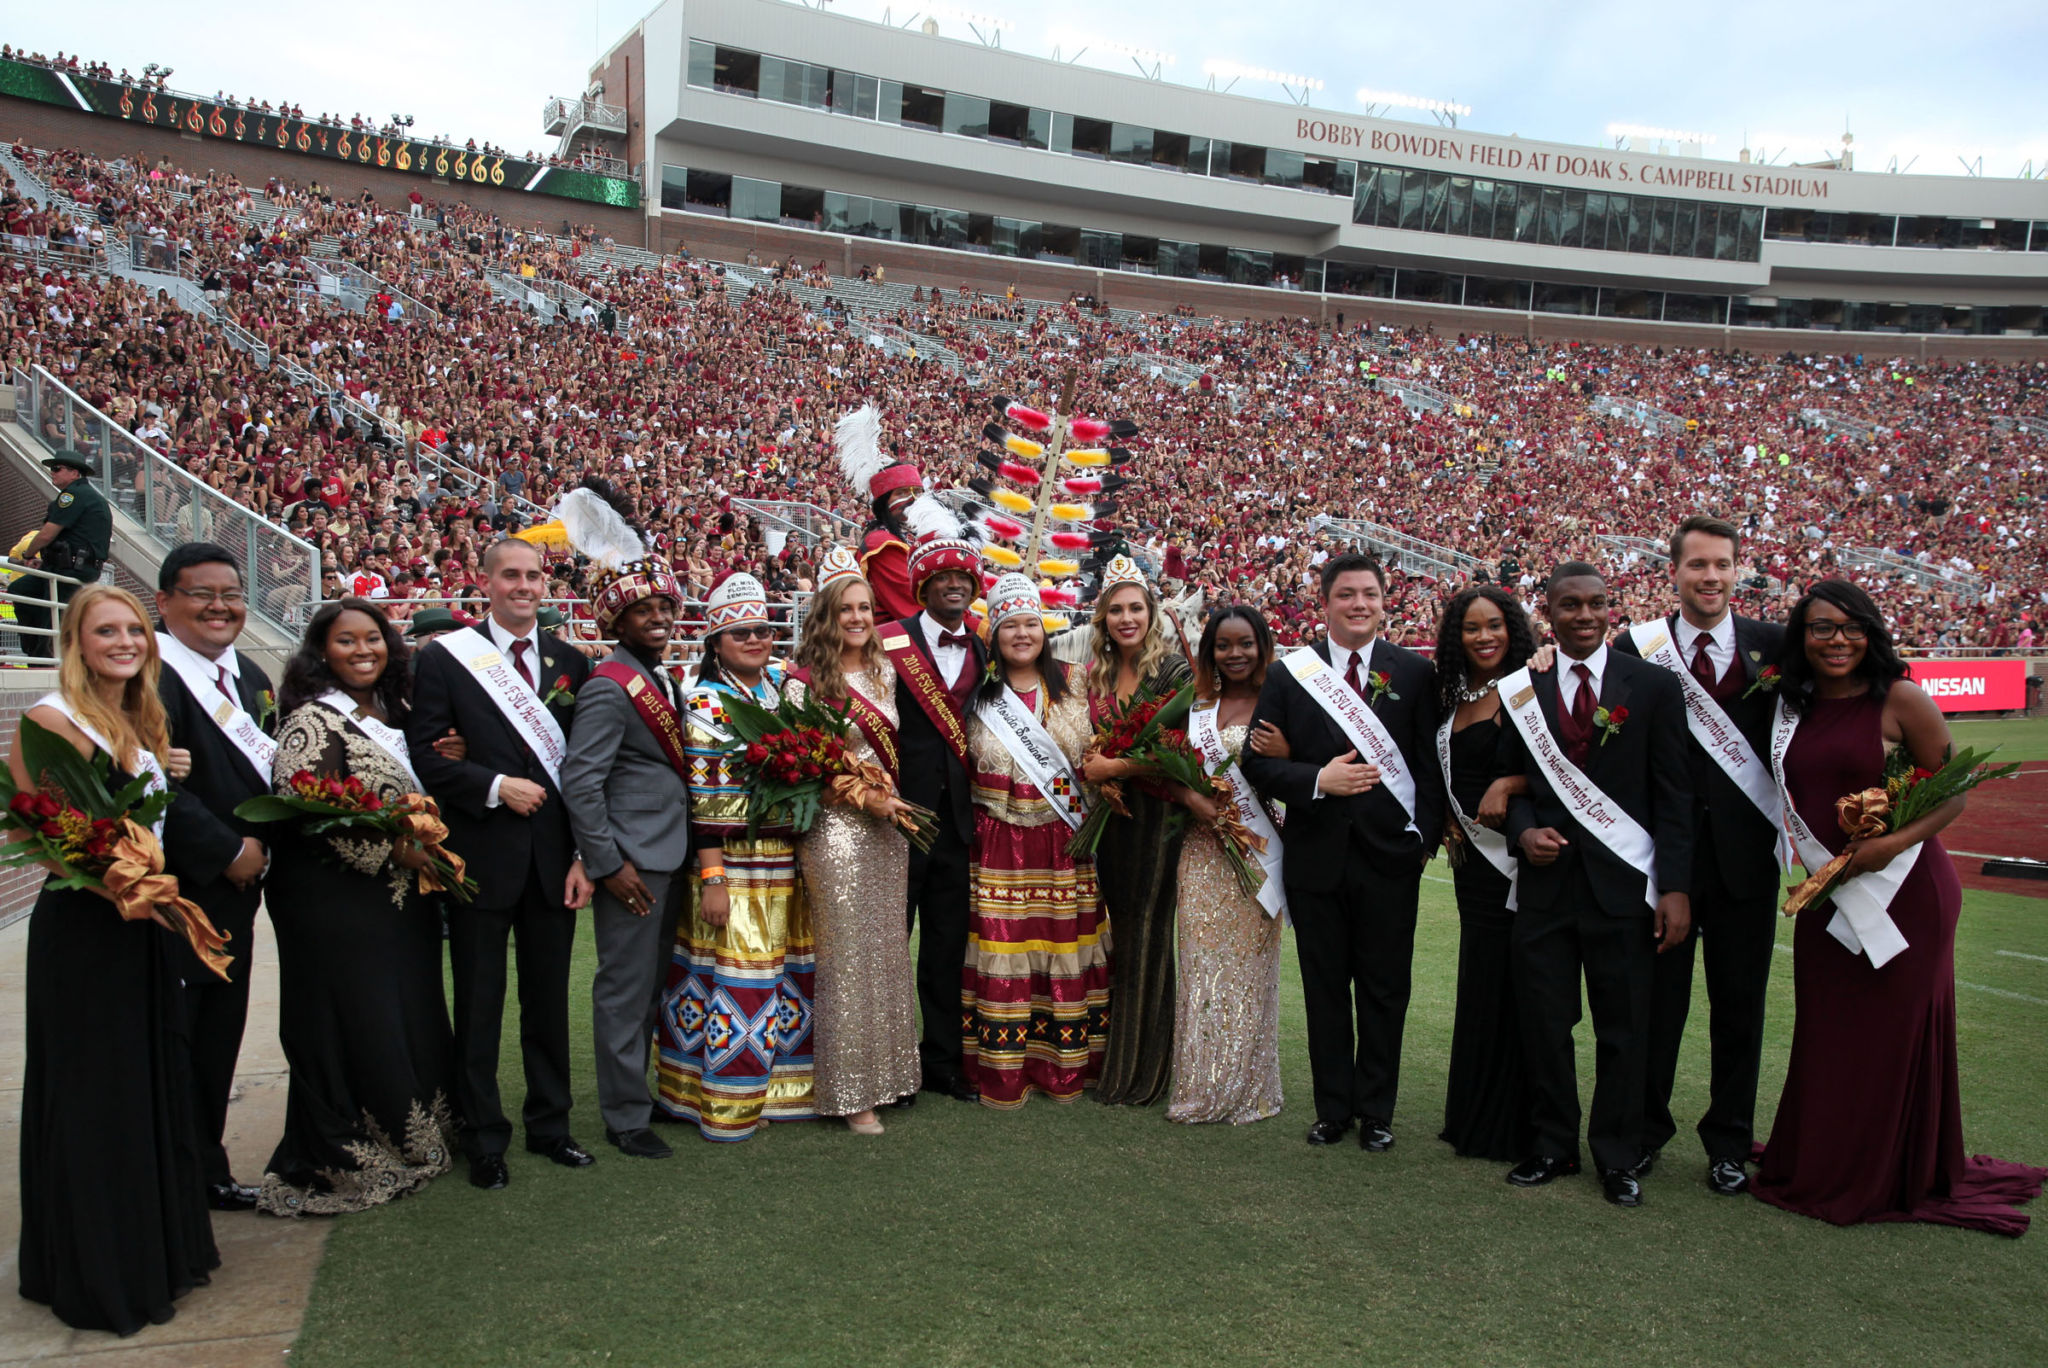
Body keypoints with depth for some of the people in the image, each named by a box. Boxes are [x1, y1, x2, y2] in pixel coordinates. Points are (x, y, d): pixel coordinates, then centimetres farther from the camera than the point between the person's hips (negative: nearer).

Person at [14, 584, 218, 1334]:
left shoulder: (141, 721, 11)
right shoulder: (51, 719, -13)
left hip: (142, 930, 8)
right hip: (82, 928, -8)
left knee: (151, 1086, 15)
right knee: (91, 1098, 4)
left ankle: (155, 1250, 30)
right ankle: (97, 1273, 19)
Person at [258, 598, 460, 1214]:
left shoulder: (389, 715, 14)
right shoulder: (313, 720, -10)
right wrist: (397, 851, -19)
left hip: (401, 900, 8)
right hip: (338, 904, -8)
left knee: (411, 1021, 12)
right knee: (351, 1031, -2)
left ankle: (408, 1145, 26)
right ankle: (344, 1163, 12)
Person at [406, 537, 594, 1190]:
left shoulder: (570, 664, 8)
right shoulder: (444, 659, -1)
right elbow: (424, 753, -6)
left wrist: (584, 856, 1)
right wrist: (496, 786, -17)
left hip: (553, 859, 3)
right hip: (482, 857, -3)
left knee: (549, 1000, 13)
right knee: (479, 1005, 7)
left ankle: (550, 1124, 28)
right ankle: (484, 1139, 21)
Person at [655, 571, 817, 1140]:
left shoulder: (786, 690, 10)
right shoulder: (705, 703, -7)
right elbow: (703, 798, -12)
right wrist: (711, 879, -16)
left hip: (790, 859, 6)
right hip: (733, 860, -6)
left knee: (792, 970, 12)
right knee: (736, 973, -1)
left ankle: (785, 1083, 27)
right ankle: (728, 1105, 12)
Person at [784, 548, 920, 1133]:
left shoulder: (883, 672, 10)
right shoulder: (806, 681, -7)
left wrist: (892, 799, 6)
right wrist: (863, 797, -13)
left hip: (887, 824, 6)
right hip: (834, 827, -6)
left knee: (887, 949, 10)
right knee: (847, 955, -2)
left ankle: (886, 1072, 22)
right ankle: (850, 1090, 8)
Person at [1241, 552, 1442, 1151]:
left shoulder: (1415, 673, 1)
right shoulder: (1289, 674, 2)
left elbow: (1433, 764, 2)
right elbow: (1259, 762, 0)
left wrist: (1426, 838, -7)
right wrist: (1319, 780, -15)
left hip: (1390, 857, 0)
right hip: (1317, 856, 1)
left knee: (1384, 991, 9)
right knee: (1325, 990, 10)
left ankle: (1376, 1111, 23)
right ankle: (1333, 1107, 24)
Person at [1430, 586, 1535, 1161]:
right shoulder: (1454, 698, 13)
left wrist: (1508, 785, -27)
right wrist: (1448, 821, 9)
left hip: (1514, 855, -7)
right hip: (1473, 858, 7)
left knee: (1507, 987, -3)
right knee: (1479, 981, 13)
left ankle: (1510, 1126, 9)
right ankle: (1476, 1118, 24)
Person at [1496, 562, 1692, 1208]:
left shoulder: (1653, 686, 1)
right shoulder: (1522, 690, 7)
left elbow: (1674, 795, -1)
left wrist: (1674, 886, -7)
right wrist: (1524, 831, -7)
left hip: (1622, 882, -2)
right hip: (1545, 881, 2)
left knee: (1624, 1028, 6)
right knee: (1543, 1022, 8)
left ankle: (1618, 1157, 22)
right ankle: (1554, 1145, 25)